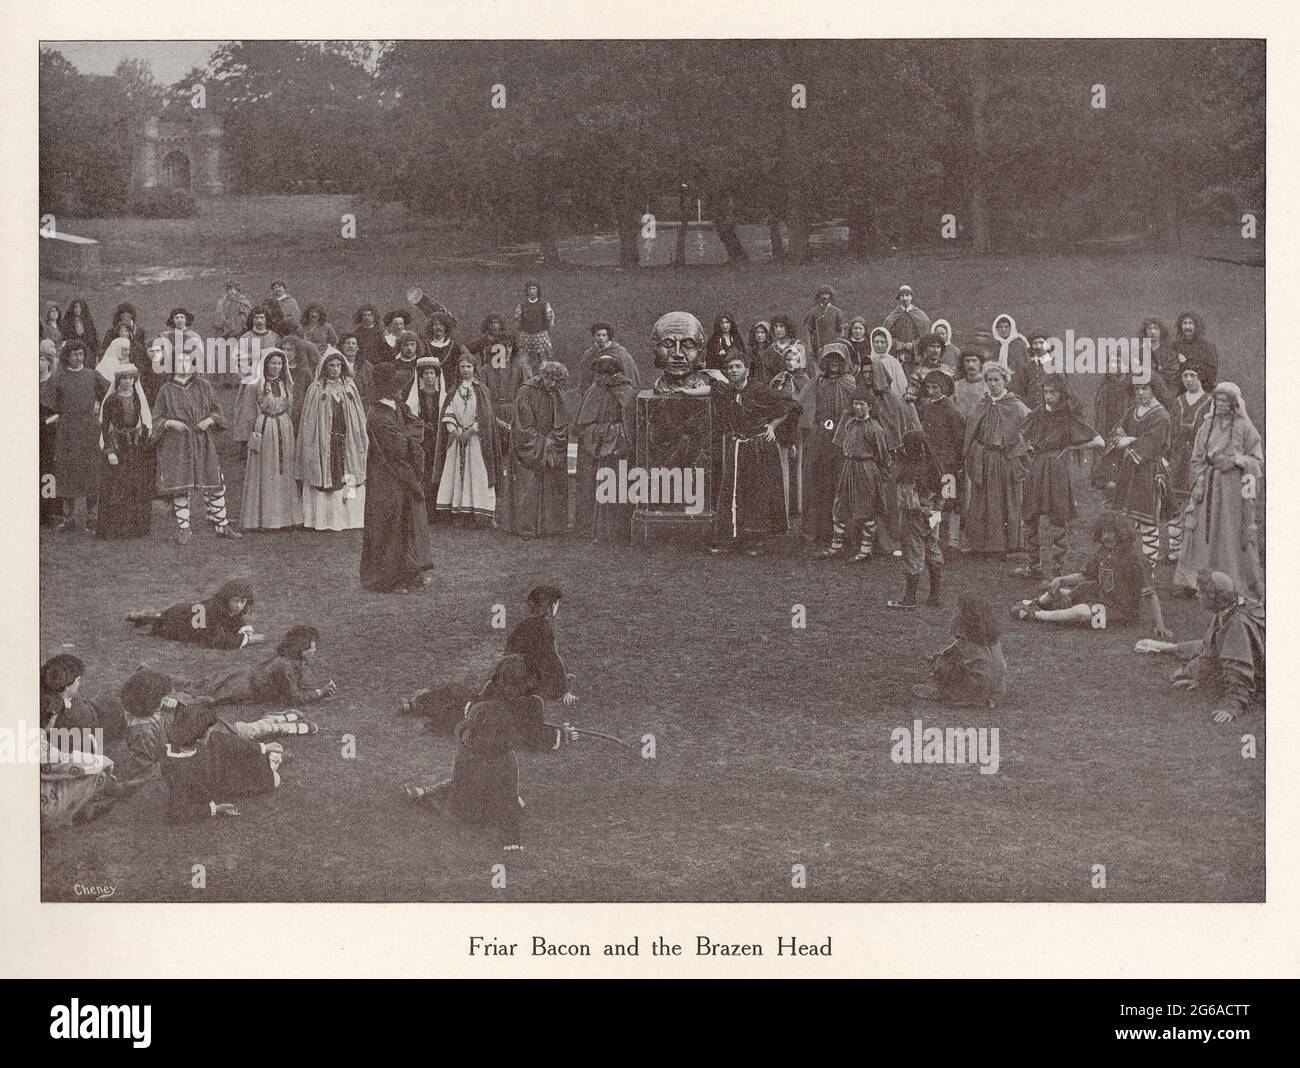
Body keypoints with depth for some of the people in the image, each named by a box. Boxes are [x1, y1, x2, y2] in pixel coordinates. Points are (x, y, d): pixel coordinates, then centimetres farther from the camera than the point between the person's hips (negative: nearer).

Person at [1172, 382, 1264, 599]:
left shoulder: (1244, 427, -3)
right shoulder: (1208, 425, 9)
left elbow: (1257, 459, -1)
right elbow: (1197, 458, 9)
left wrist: (1238, 460, -18)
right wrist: (1198, 484, 1)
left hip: (1234, 484, -4)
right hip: (1209, 482, 4)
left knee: (1235, 534, -2)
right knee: (1199, 529, 1)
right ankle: (1187, 579, 6)